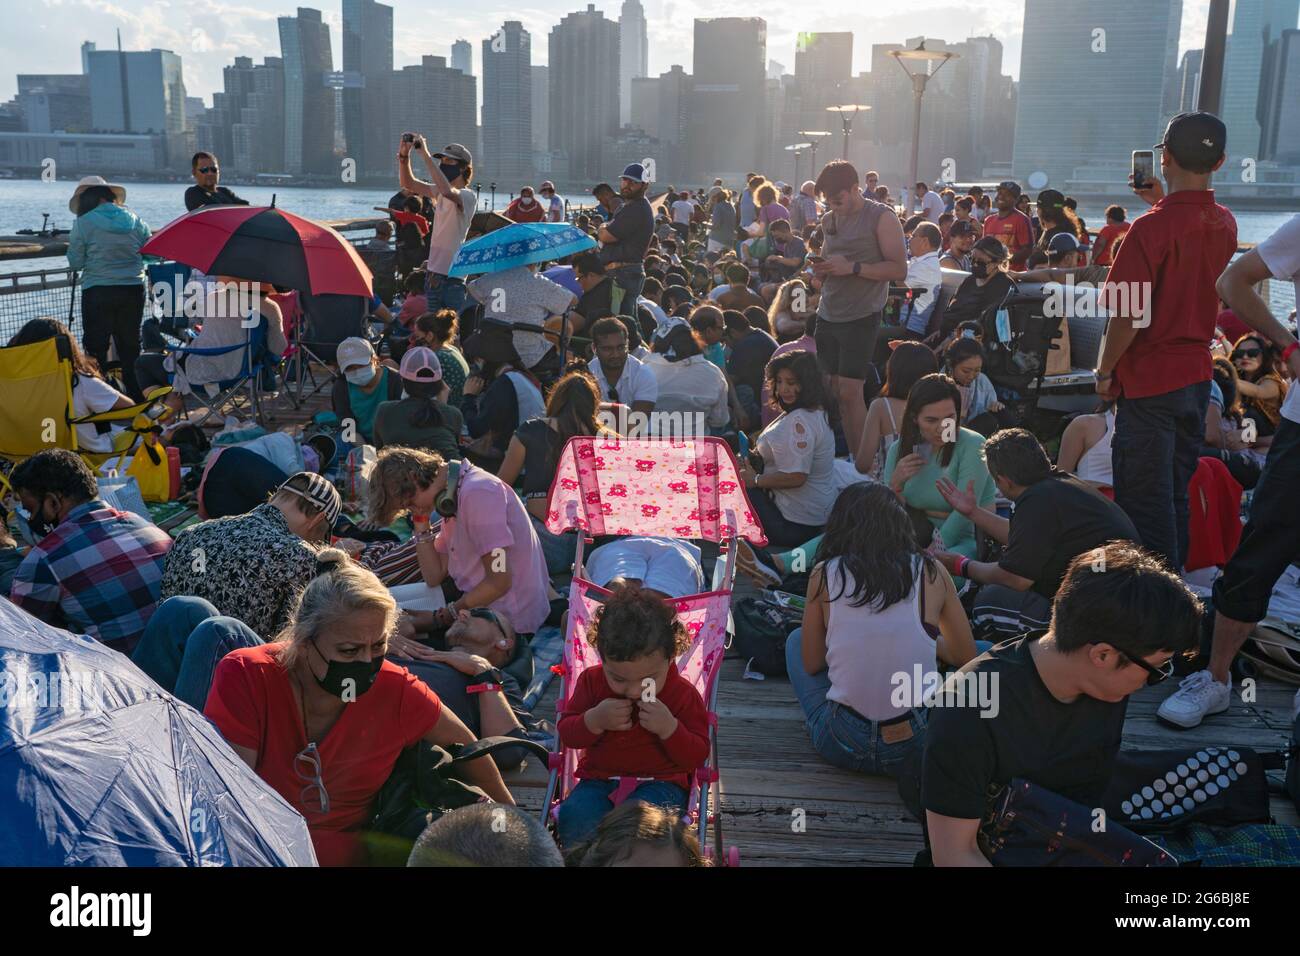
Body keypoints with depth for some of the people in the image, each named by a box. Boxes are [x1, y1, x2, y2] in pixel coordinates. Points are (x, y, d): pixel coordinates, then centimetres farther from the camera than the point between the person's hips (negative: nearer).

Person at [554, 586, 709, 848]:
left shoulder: (683, 694, -4)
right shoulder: (592, 681, 2)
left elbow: (697, 757, -4)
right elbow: (566, 733, 4)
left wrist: (669, 728, -22)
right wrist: (594, 720, -16)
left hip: (660, 782, -2)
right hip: (600, 780, 2)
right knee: (575, 814, -29)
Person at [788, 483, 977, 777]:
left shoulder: (823, 574, -5)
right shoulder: (931, 573, -4)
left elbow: (811, 664, 5)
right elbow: (967, 657, 7)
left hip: (842, 748, 0)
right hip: (912, 750, 0)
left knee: (795, 640, 25)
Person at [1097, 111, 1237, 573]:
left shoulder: (1152, 226, -17)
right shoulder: (1225, 224, 5)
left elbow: (1128, 315, -18)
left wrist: (1105, 371, -6)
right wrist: (1161, 202, 23)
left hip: (1149, 378, -7)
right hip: (1197, 374, 7)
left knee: (1144, 499, 0)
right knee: (1177, 493, 18)